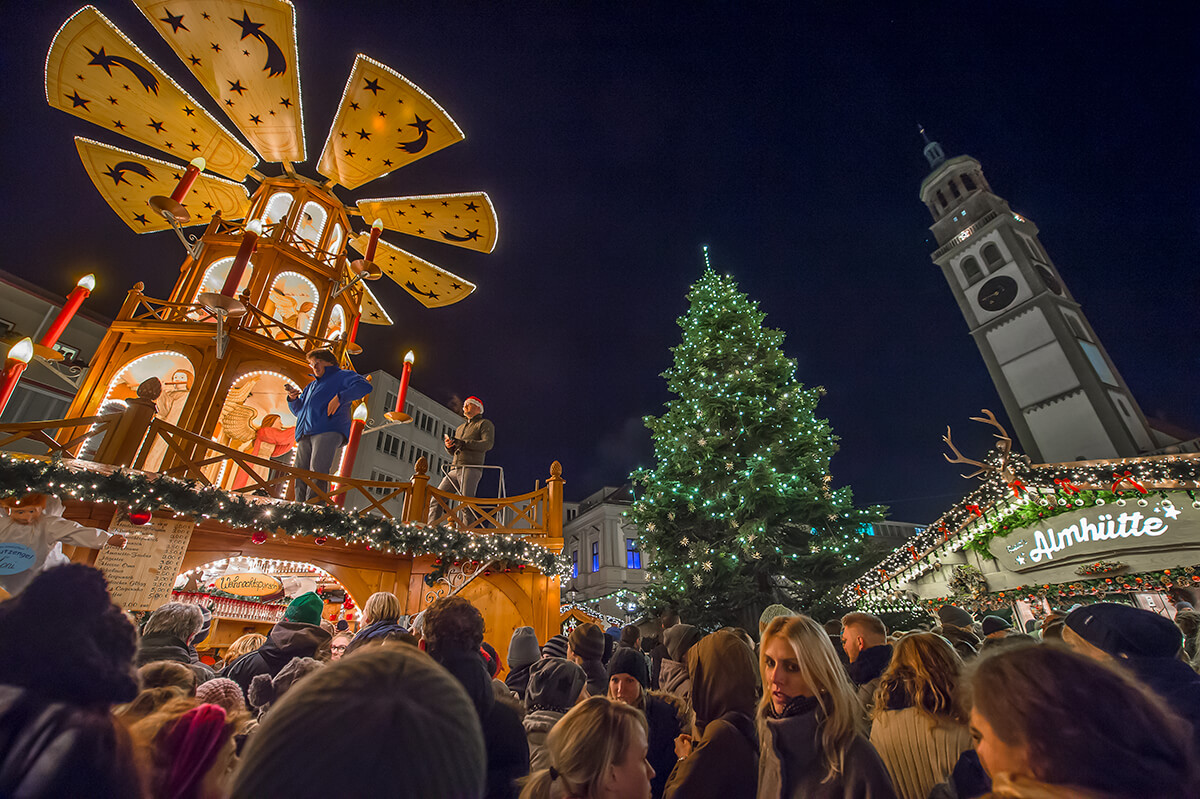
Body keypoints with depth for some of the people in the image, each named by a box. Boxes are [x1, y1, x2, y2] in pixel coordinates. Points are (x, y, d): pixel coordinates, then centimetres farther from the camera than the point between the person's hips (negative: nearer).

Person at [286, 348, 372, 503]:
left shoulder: (342, 376, 15)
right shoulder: (311, 386, 37)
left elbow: (364, 386, -5)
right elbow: (298, 411, 41)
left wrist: (339, 397, -14)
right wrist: (293, 399, 18)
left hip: (328, 431, -8)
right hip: (305, 435, 8)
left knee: (318, 472, -24)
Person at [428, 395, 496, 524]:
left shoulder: (485, 424, 8)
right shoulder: (460, 428, 31)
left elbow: (488, 444, -10)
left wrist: (464, 443, -15)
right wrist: (449, 446, 4)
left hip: (471, 469, -7)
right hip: (455, 469, 7)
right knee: (436, 499, -3)